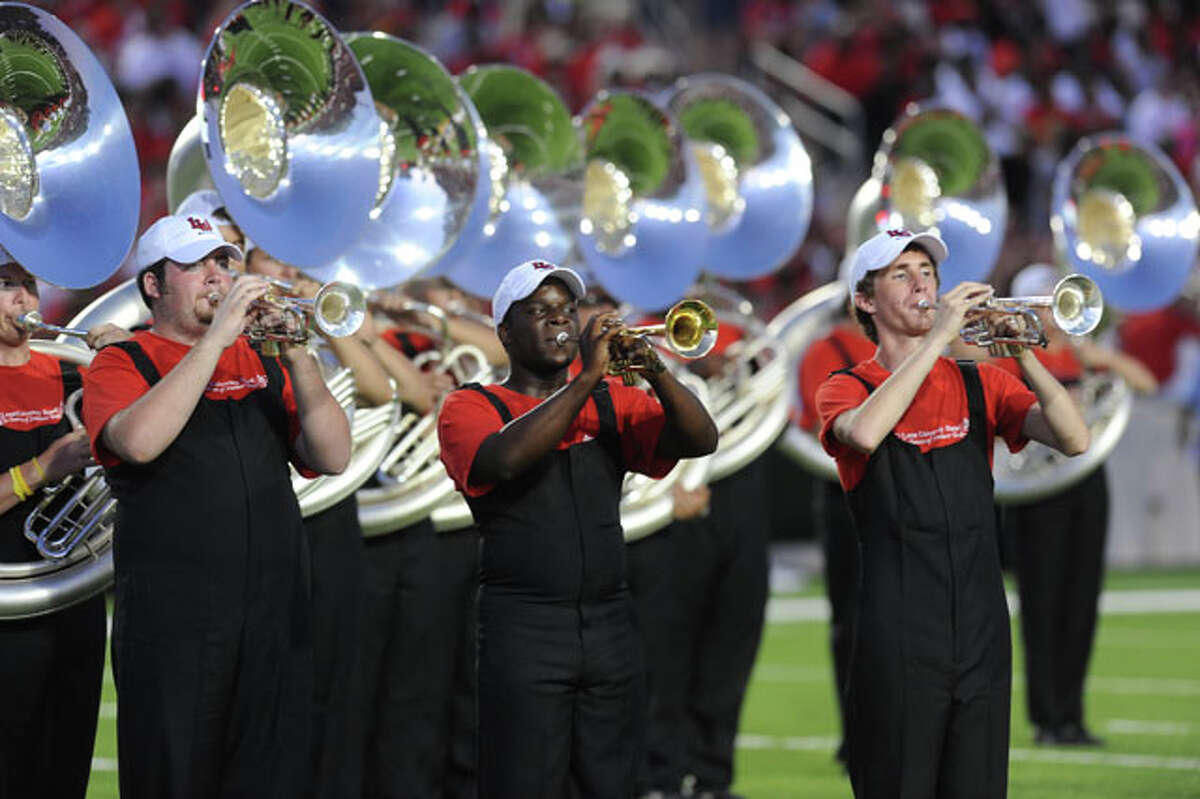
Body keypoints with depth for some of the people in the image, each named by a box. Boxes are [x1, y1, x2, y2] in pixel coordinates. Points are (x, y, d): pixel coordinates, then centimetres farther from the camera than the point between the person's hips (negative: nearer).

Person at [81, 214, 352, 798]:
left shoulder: (262, 361, 16)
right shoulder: (121, 365, 3)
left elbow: (333, 458, 6)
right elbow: (140, 442, -19)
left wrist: (298, 360, -8)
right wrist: (217, 338, -16)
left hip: (274, 615, 4)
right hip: (173, 614, -4)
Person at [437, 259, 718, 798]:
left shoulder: (611, 403, 15)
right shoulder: (470, 408, 3)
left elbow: (700, 441, 3)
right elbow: (506, 458, -19)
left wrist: (656, 373, -15)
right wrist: (587, 377, -20)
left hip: (611, 626, 4)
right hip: (523, 628, -4)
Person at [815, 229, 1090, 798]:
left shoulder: (978, 384, 14)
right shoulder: (845, 389, 5)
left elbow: (1074, 440, 0)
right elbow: (865, 433, -21)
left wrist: (1021, 353, -13)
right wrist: (939, 335, -17)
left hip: (980, 629, 3)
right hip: (899, 638, -3)